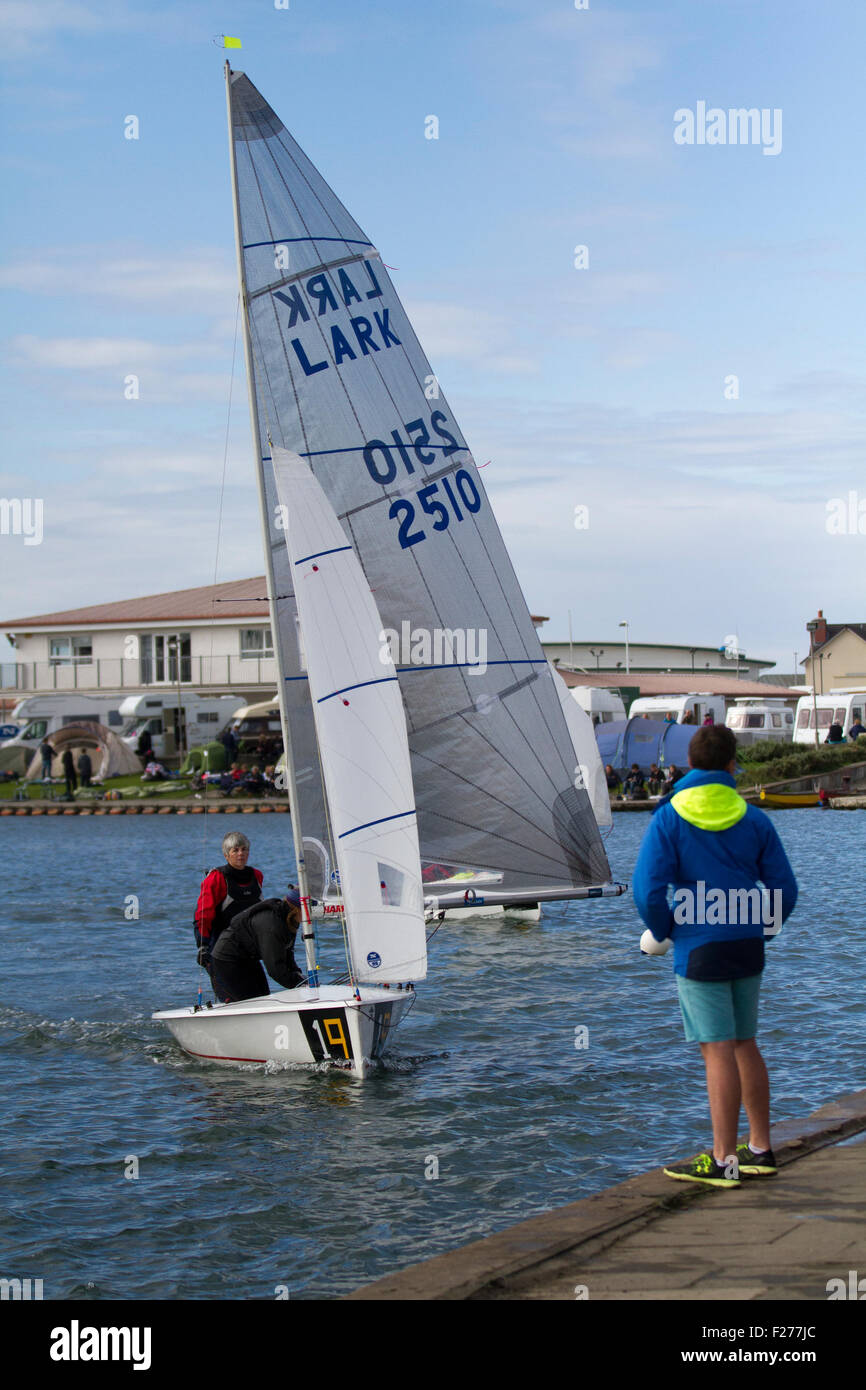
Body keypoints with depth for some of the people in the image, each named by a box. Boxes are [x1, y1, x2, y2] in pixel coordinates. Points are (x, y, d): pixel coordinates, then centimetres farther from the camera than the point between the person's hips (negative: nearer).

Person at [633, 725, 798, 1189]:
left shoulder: (669, 818, -8)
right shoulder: (754, 820, 3)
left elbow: (647, 890, -14)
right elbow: (785, 889, 4)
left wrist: (661, 932, 3)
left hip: (700, 949, -5)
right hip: (747, 949, 5)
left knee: (718, 1051, -4)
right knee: (745, 1045, 15)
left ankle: (723, 1161, -1)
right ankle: (761, 1150, 22)